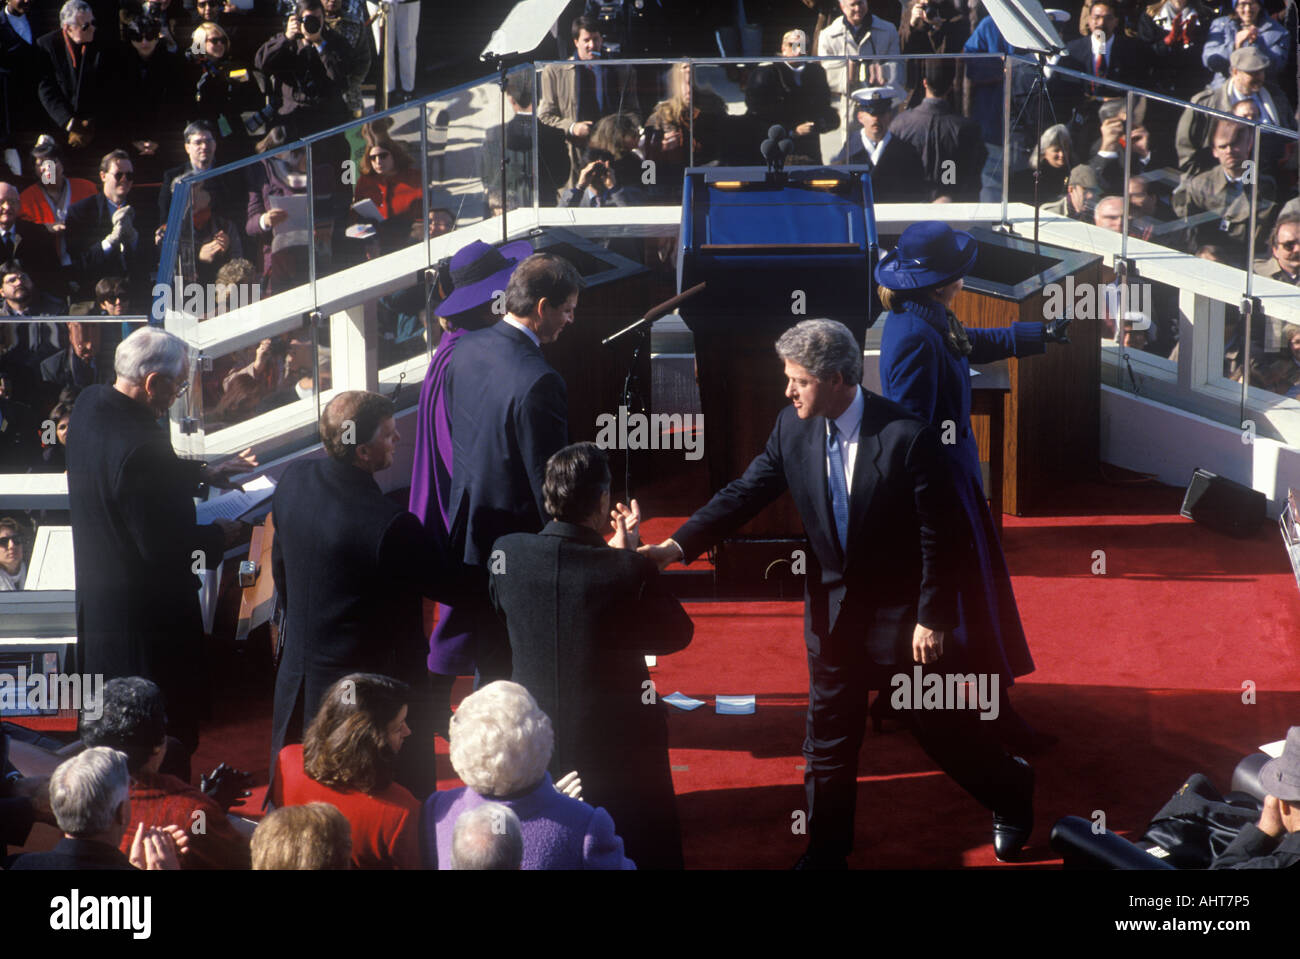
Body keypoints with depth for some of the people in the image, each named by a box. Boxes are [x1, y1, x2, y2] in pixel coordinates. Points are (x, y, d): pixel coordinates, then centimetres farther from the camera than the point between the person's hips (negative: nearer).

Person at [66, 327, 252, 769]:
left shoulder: (89, 404, -2)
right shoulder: (140, 445, -31)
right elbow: (163, 544, -26)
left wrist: (202, 473, 13)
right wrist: (221, 535, -10)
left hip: (98, 596, 10)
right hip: (148, 612, -10)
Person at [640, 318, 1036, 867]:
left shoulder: (907, 436, -23)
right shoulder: (792, 428, -8)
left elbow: (940, 535, -17)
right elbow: (745, 492, -5)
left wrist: (932, 618, -15)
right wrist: (678, 545, -17)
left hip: (902, 610, -4)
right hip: (831, 606, 4)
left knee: (939, 724, 10)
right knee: (828, 735, 12)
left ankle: (1011, 791, 39)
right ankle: (826, 852, 28)